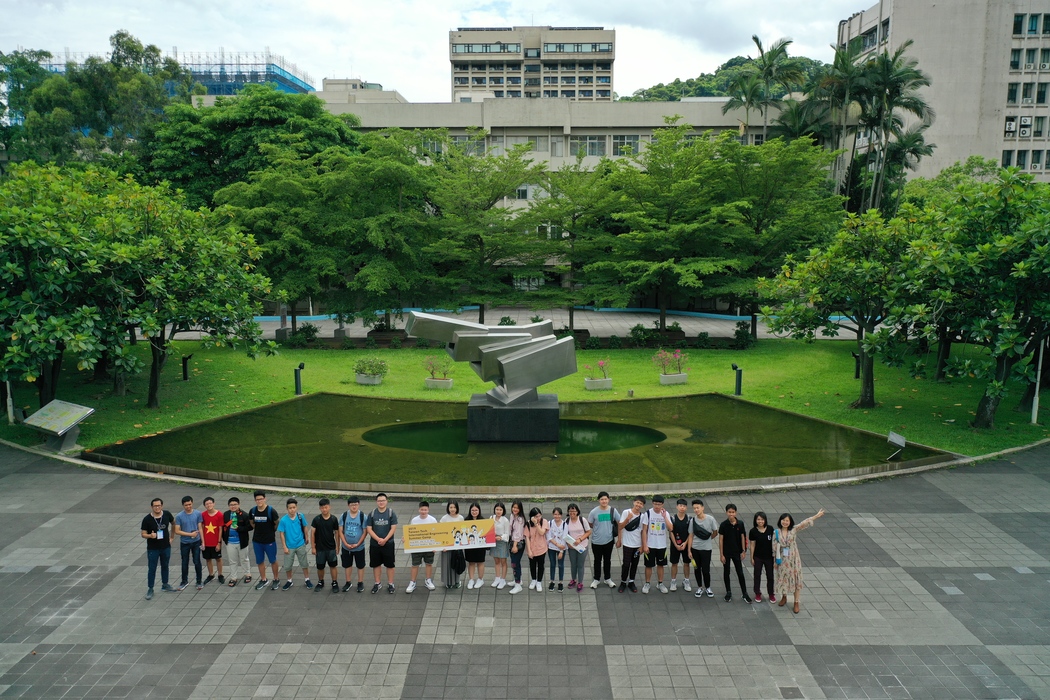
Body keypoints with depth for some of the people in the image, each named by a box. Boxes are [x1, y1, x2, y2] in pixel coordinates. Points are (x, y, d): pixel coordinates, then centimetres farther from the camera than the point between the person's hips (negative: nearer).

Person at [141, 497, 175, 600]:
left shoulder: (167, 514, -8)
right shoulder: (147, 519, -16)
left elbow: (173, 524, 11)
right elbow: (143, 534, -10)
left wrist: (171, 537, 9)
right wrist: (150, 536, -31)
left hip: (166, 547, 3)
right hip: (153, 549, -3)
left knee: (165, 566, 19)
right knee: (151, 569, 4)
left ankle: (165, 584, 36)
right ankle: (150, 589, 17)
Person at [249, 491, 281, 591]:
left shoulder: (271, 510, -18)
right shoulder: (252, 511, -5)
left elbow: (277, 524, -6)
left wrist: (270, 531, 5)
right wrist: (258, 530, 8)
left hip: (270, 540, -4)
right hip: (257, 540, 4)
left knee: (273, 561, 10)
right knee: (260, 561, 15)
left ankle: (276, 579, 25)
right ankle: (263, 580, 31)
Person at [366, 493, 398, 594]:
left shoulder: (391, 513, -5)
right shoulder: (372, 514, -1)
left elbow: (393, 528, -8)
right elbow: (369, 529, -4)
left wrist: (385, 540, -17)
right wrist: (378, 539, -16)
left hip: (388, 544, -2)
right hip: (374, 544, 2)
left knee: (389, 565, 4)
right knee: (375, 564, 11)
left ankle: (390, 584, 16)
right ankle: (377, 583, 25)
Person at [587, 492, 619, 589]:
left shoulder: (613, 510, -9)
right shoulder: (594, 511, -15)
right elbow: (589, 525, -2)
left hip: (609, 540, 1)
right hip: (596, 541, -1)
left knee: (607, 560, 18)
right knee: (597, 560, 14)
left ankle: (607, 579, 34)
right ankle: (596, 579, 30)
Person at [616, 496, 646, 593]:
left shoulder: (642, 516, -1)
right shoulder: (626, 512, -10)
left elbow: (643, 531, 3)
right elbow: (620, 527, -7)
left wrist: (643, 545, 1)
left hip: (638, 544, 3)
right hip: (627, 544, -3)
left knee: (634, 564, 11)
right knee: (626, 564, -1)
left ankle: (631, 582, 25)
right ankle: (623, 582, 16)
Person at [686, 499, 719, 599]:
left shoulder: (710, 519, -13)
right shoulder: (693, 520, -7)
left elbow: (715, 533, 1)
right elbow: (691, 536, -2)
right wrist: (689, 550, -3)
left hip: (706, 549, -2)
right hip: (695, 548, 2)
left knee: (706, 570, 2)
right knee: (697, 569, 11)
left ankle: (707, 588, 24)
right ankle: (700, 588, 27)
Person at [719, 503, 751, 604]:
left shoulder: (740, 524, -7)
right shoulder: (723, 525, -13)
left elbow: (742, 537, 2)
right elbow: (721, 540, -9)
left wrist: (743, 551, 1)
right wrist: (721, 554, -9)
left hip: (737, 552, 1)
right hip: (726, 553, -1)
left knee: (740, 573, 5)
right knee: (726, 572, 10)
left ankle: (744, 593, 15)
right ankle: (728, 592, 25)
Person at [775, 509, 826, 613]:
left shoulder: (794, 530, -9)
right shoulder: (777, 533, -6)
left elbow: (804, 523, -19)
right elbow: (774, 547, -2)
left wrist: (817, 516, -29)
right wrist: (775, 561, -2)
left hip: (793, 559, -1)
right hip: (782, 560, 1)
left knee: (796, 579, 4)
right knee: (783, 578, 14)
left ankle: (796, 602, 16)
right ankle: (784, 597, 37)